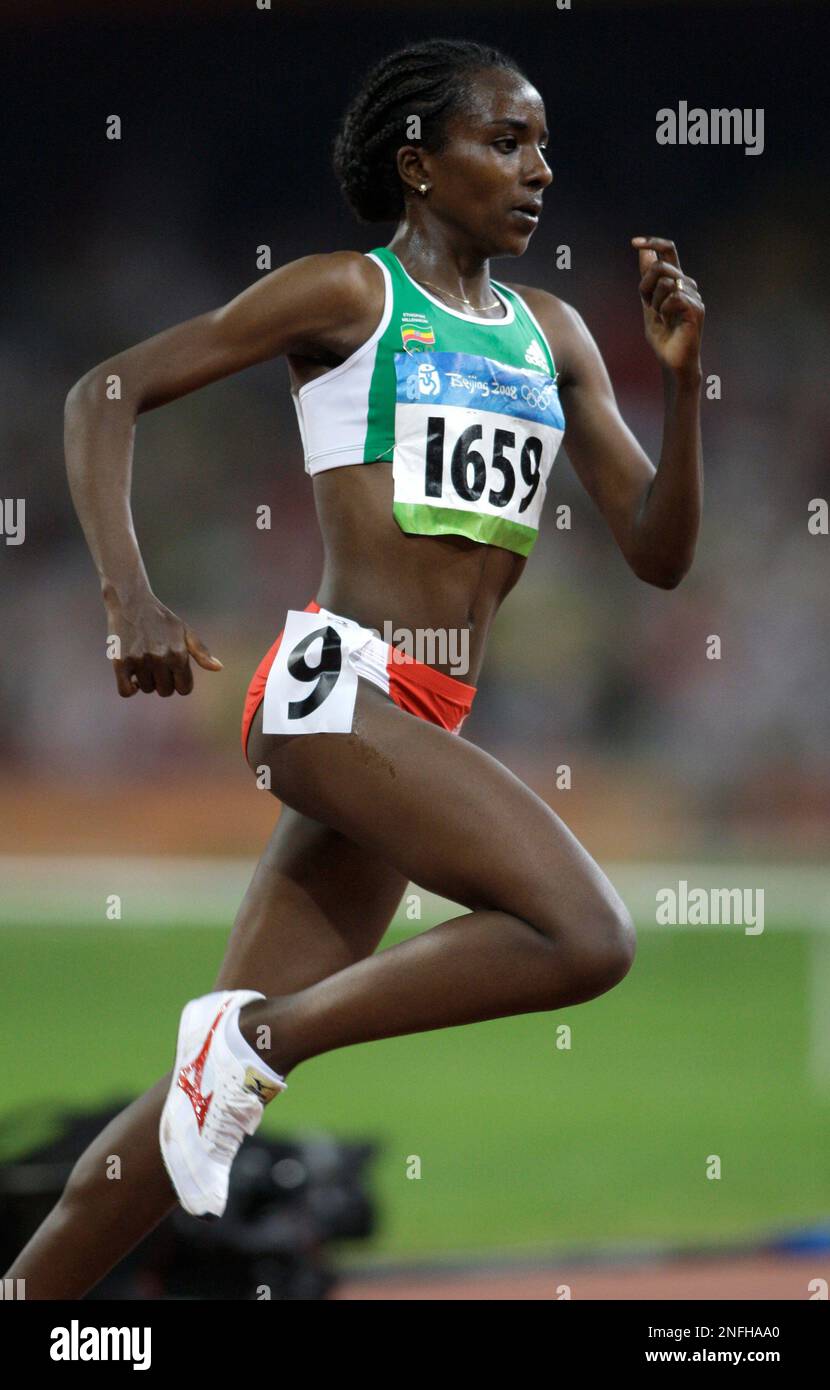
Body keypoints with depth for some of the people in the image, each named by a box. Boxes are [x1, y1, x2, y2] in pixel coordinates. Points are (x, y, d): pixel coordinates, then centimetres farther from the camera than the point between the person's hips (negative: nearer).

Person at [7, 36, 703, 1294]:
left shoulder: (551, 336, 18)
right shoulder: (349, 294, 0)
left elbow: (658, 554, 15)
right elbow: (107, 393, 0)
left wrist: (684, 378, 1)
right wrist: (128, 596, -13)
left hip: (428, 726, 7)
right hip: (335, 687, -7)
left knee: (216, 1085, 5)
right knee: (587, 935, -24)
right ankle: (255, 1038, -11)